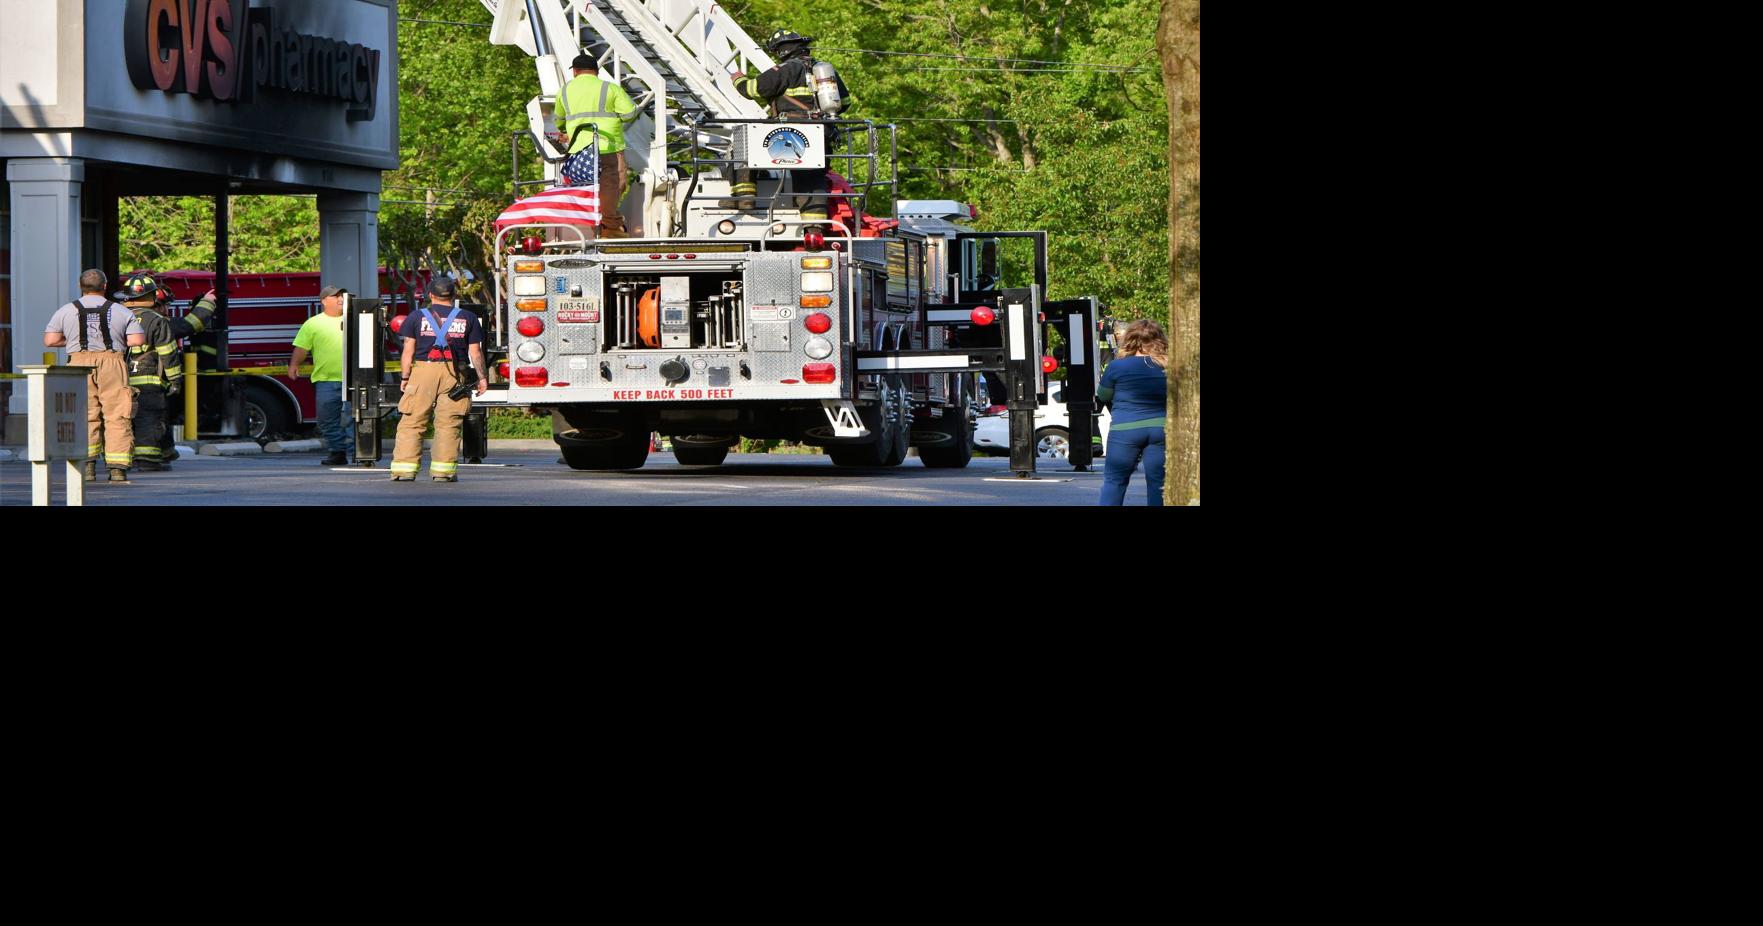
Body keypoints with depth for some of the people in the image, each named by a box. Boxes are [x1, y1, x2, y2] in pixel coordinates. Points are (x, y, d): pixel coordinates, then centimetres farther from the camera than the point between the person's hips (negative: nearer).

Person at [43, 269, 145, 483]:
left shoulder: (65, 311, 9)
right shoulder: (121, 312, 7)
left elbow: (50, 340, 6)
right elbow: (138, 340, 1)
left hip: (79, 364, 1)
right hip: (112, 365, -1)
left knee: (85, 416, 4)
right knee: (116, 416, 1)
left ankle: (87, 465, -7)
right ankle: (117, 468, -5)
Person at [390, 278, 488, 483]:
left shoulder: (417, 317, 6)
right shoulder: (468, 318, 8)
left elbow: (408, 350, 3)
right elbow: (476, 352, 7)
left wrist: (405, 377, 9)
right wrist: (482, 377, 13)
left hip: (422, 371, -1)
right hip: (453, 373, 1)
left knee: (412, 423, 1)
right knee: (448, 424, 2)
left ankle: (404, 469, -4)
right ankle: (444, 470, -2)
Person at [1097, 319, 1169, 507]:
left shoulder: (1117, 367, -6)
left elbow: (1103, 396, 7)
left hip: (1125, 430, -2)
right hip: (1160, 428, 2)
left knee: (1114, 480, 7)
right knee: (1157, 483, 5)